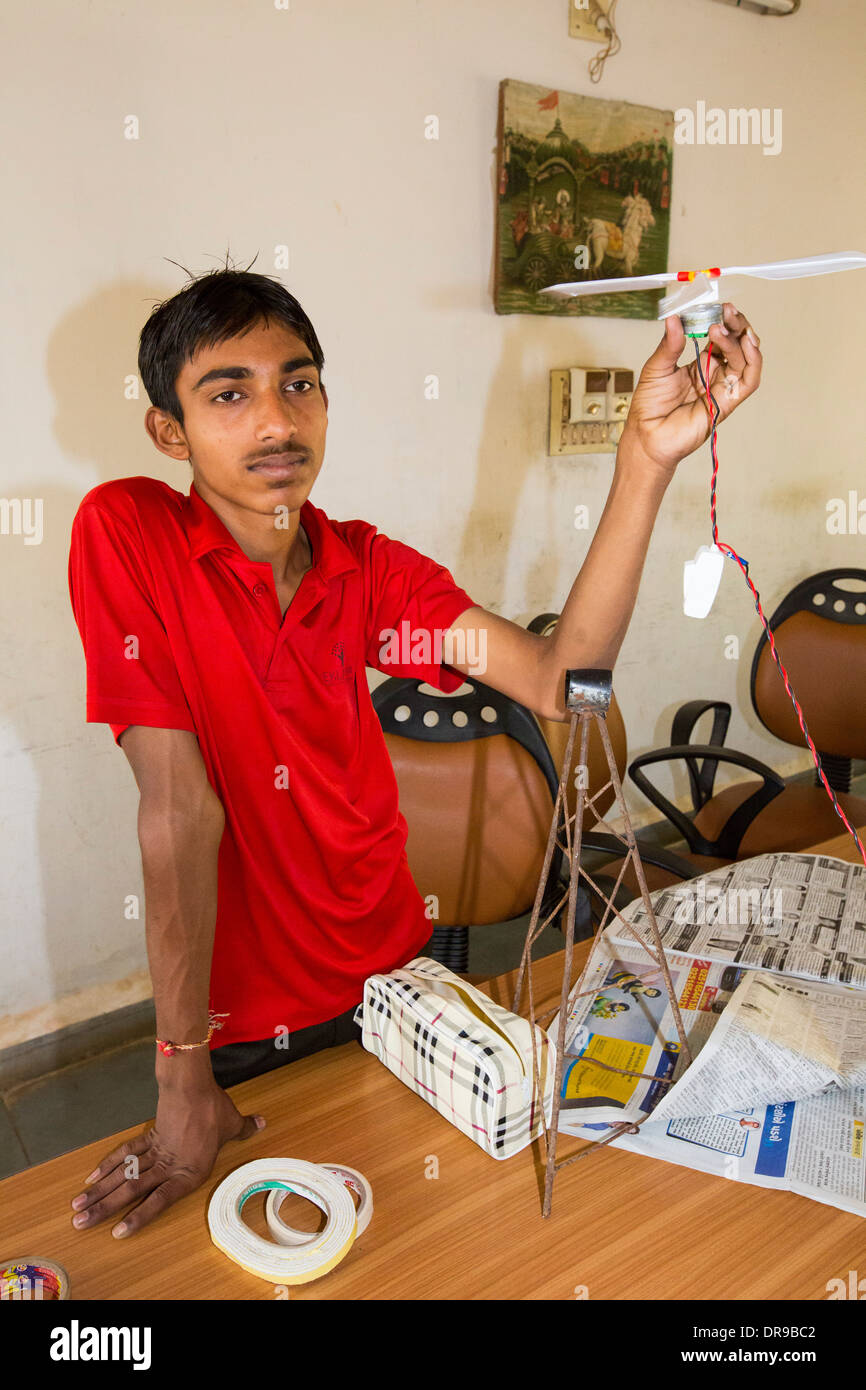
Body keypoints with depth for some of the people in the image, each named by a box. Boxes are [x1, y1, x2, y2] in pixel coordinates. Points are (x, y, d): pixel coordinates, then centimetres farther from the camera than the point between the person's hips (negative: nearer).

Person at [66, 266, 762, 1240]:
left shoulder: (371, 568, -6)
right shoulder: (128, 532, -20)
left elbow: (557, 681, -18)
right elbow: (180, 805, -24)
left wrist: (645, 459, -27)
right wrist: (183, 1079, -20)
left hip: (394, 968, 5)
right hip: (243, 1018, -4)